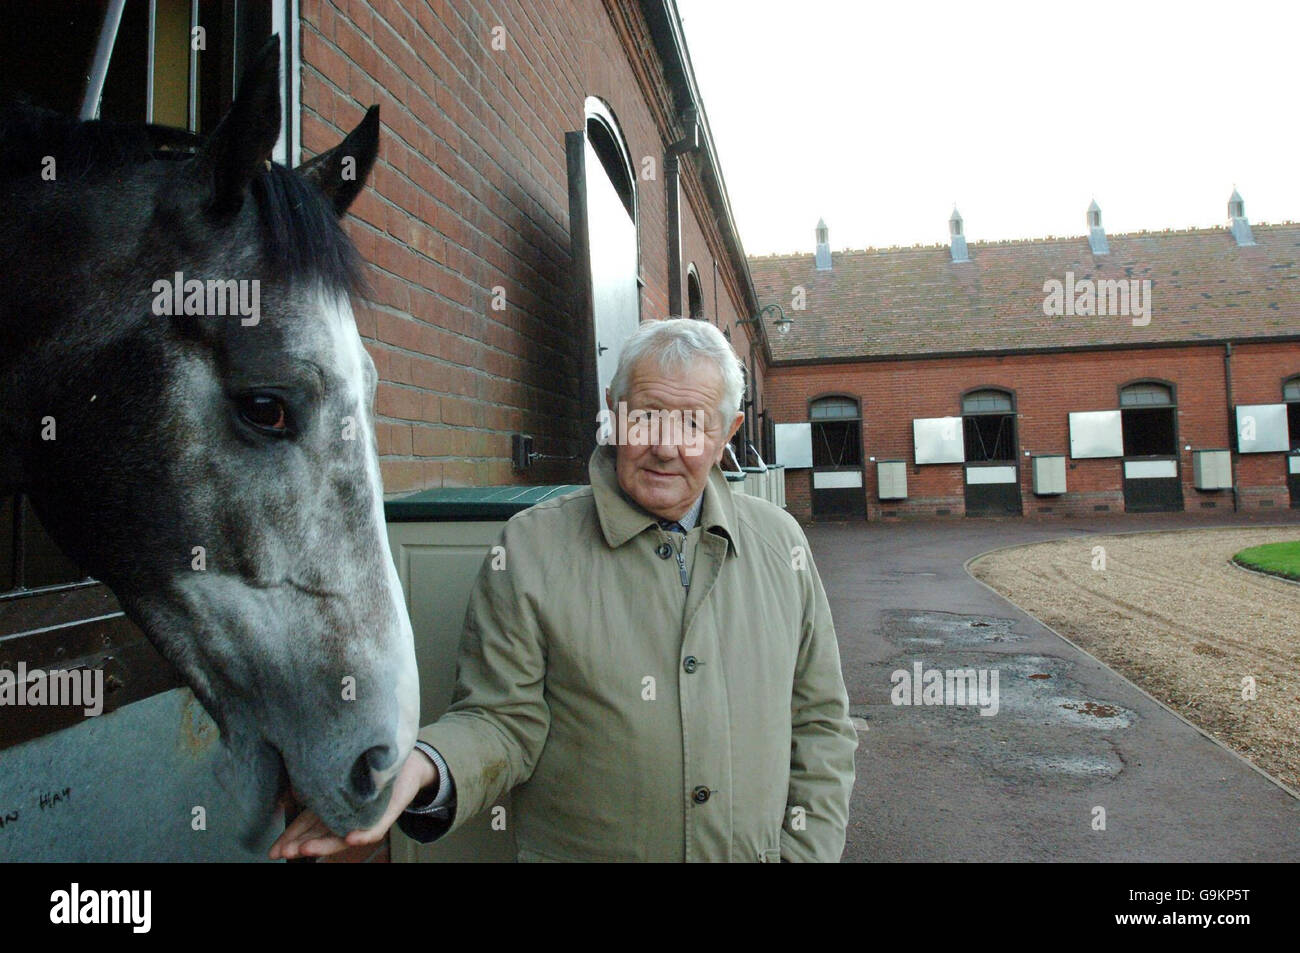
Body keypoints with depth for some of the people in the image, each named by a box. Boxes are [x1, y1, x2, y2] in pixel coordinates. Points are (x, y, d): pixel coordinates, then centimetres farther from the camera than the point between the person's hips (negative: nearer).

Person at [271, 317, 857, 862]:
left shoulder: (780, 541, -2)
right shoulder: (531, 547, -11)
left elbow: (820, 722, 3)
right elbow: (505, 721, -11)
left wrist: (806, 850, -3)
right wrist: (424, 769, -30)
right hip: (581, 847, -2)